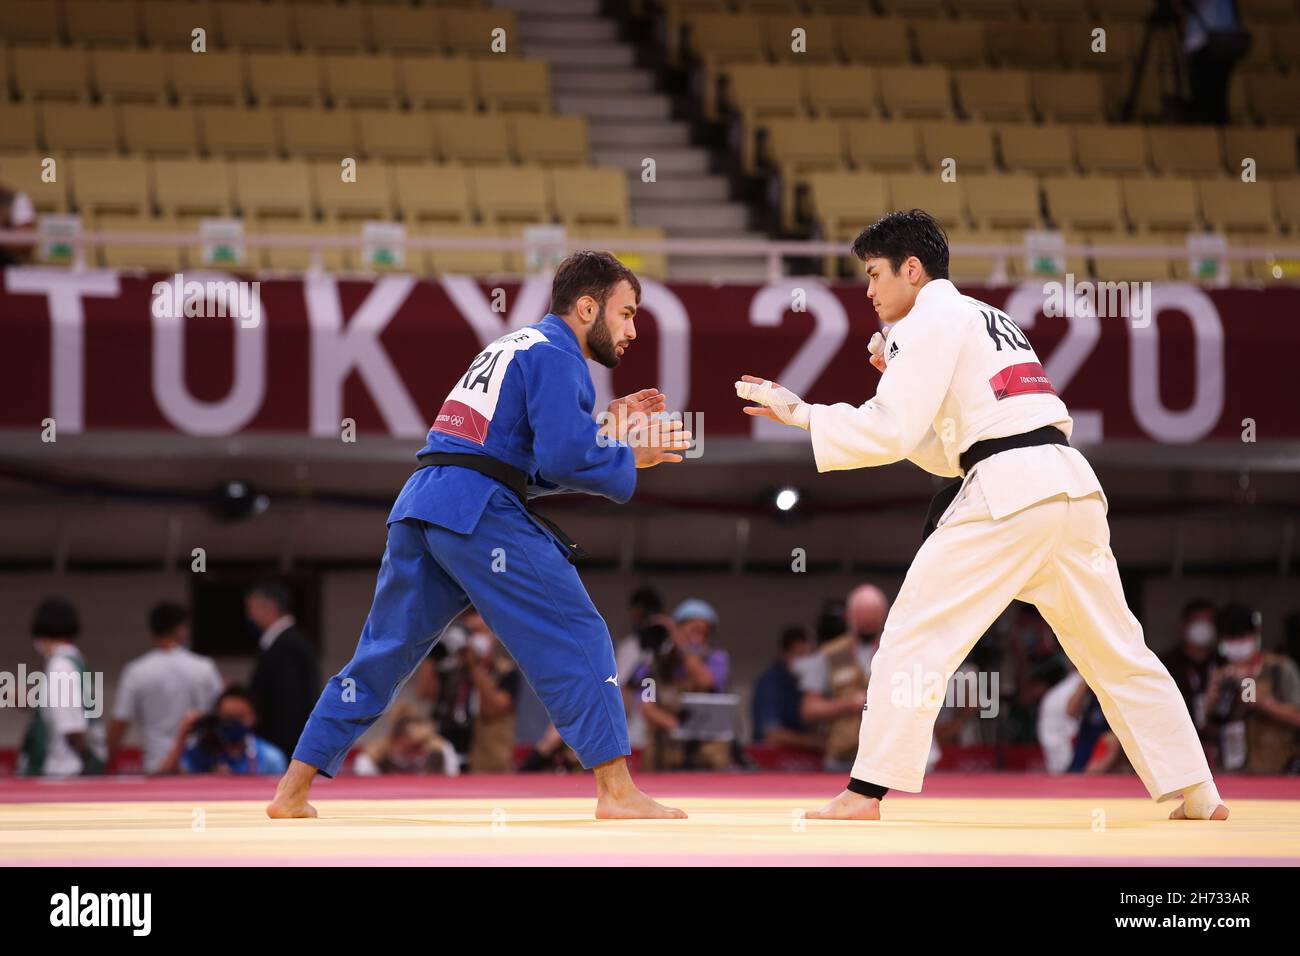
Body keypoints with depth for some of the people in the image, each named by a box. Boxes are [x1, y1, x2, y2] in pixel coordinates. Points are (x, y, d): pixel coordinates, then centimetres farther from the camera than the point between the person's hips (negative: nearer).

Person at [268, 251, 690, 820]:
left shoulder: (514, 347, 28)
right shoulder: (556, 356, -3)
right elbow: (563, 458, -14)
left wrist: (605, 427, 22)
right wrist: (629, 457, 2)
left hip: (419, 506, 9)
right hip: (478, 510, -9)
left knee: (382, 654, 14)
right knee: (577, 640, -6)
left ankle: (292, 793, 14)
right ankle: (616, 790, -12)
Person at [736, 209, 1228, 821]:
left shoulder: (929, 322, 0)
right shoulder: (988, 319, 29)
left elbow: (889, 433, -9)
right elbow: (945, 453, 29)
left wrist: (800, 414, -1)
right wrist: (899, 378, 22)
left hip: (1008, 493, -9)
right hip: (1072, 486, 9)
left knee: (916, 636, -5)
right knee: (1117, 650, 15)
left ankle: (866, 793, -10)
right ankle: (1197, 797, 15)